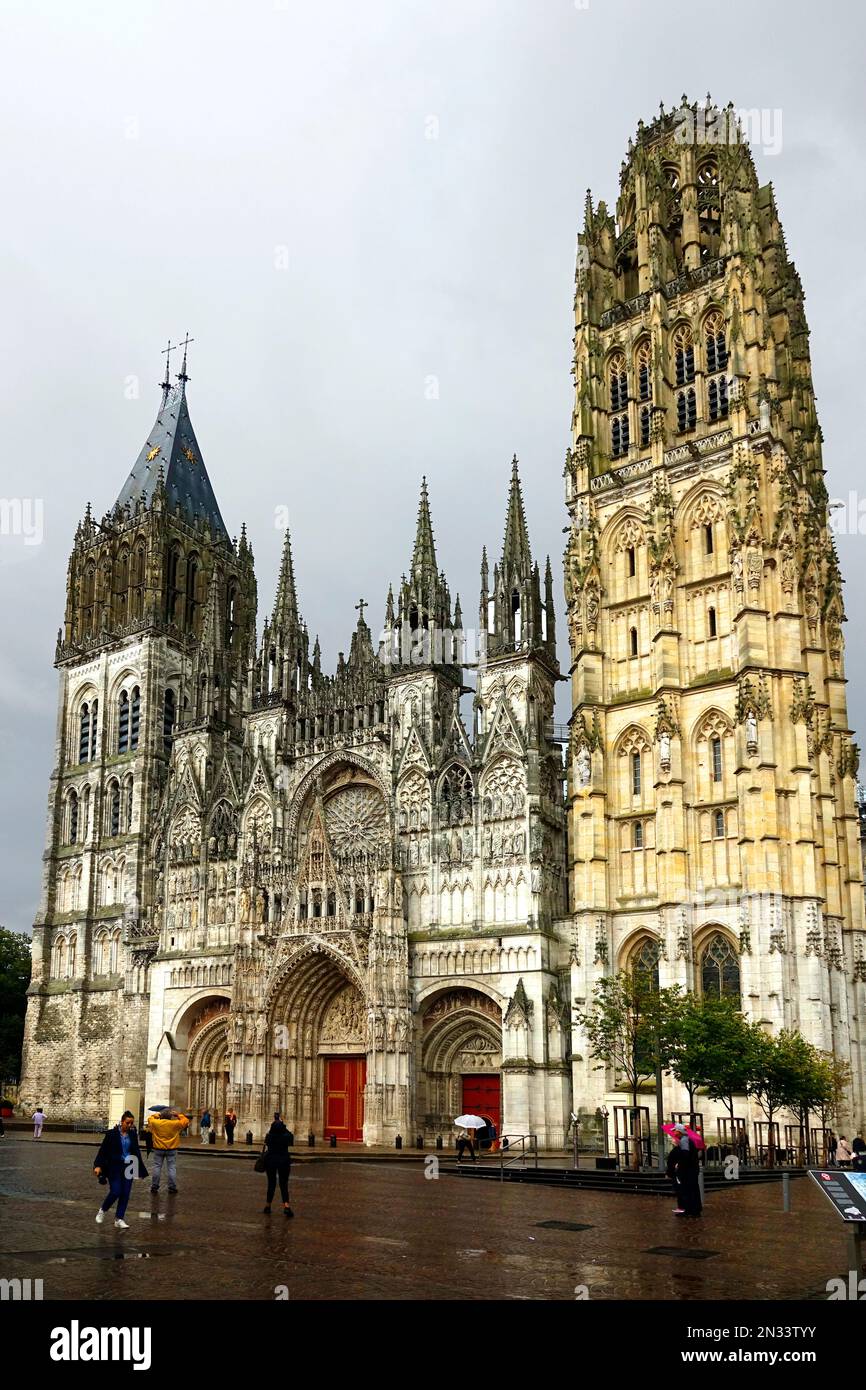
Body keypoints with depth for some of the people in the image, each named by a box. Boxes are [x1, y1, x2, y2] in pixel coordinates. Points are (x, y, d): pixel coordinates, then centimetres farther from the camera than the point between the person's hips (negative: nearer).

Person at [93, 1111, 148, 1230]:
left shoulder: (133, 1134, 3)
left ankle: (119, 1219, 12)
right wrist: (98, 1165, -17)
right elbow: (103, 1150, -7)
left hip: (128, 1168, 4)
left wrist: (141, 1169, 13)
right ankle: (102, 1210, 18)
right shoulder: (112, 1134, -9)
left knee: (125, 1194, 1)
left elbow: (136, 1152, 12)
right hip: (114, 1168, -4)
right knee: (115, 1192, -10)